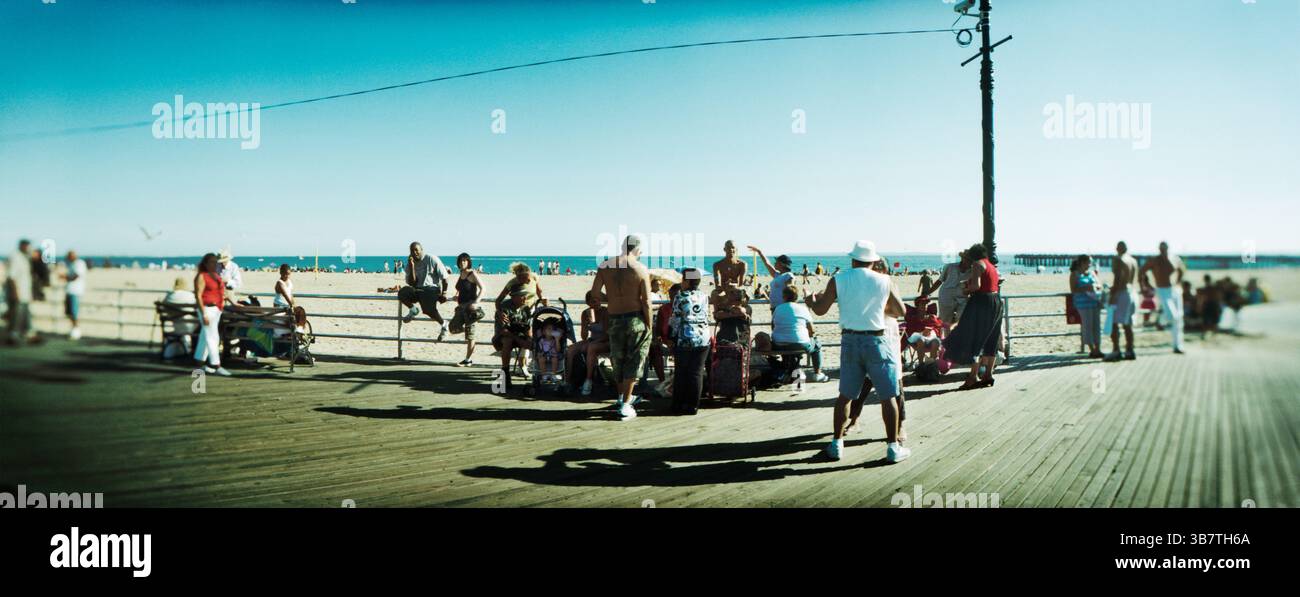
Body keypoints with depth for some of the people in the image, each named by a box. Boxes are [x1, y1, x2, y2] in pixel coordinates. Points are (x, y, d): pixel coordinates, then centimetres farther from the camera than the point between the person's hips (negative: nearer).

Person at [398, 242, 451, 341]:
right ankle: (413, 310, 3)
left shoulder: (432, 259, -6)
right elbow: (411, 283, -5)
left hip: (432, 289, -4)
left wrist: (444, 293, -9)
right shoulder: (411, 263, 5)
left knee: (429, 309, -31)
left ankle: (443, 324, -1)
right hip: (418, 289, 4)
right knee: (402, 293, -26)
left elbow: (444, 277, -4)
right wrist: (411, 266, -14)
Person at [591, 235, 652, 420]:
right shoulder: (641, 269, -9)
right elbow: (646, 301, -10)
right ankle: (625, 405, 3)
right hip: (636, 318, -3)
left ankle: (622, 397, 36)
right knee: (633, 361, 6)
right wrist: (649, 325, -3)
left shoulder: (605, 265, -1)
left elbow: (595, 292, -3)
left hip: (615, 319, 3)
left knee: (618, 358, 20)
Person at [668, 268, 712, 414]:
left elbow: (675, 319, -7)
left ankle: (679, 404, 10)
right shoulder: (704, 296, 8)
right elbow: (706, 318, 13)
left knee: (681, 372, 6)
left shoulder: (680, 296, -6)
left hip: (684, 339, -3)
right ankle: (693, 405, 6)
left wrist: (670, 338, 1)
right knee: (696, 372, 5)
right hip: (703, 338, 3)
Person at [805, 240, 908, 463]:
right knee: (888, 396, 5)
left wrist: (811, 301, 20)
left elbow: (820, 310, 0)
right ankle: (893, 447, 6)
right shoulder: (884, 281, -2)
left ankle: (837, 444, 16)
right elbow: (900, 311, 8)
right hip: (876, 341, -2)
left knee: (845, 395, 13)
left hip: (849, 340, 2)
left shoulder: (838, 280, -2)